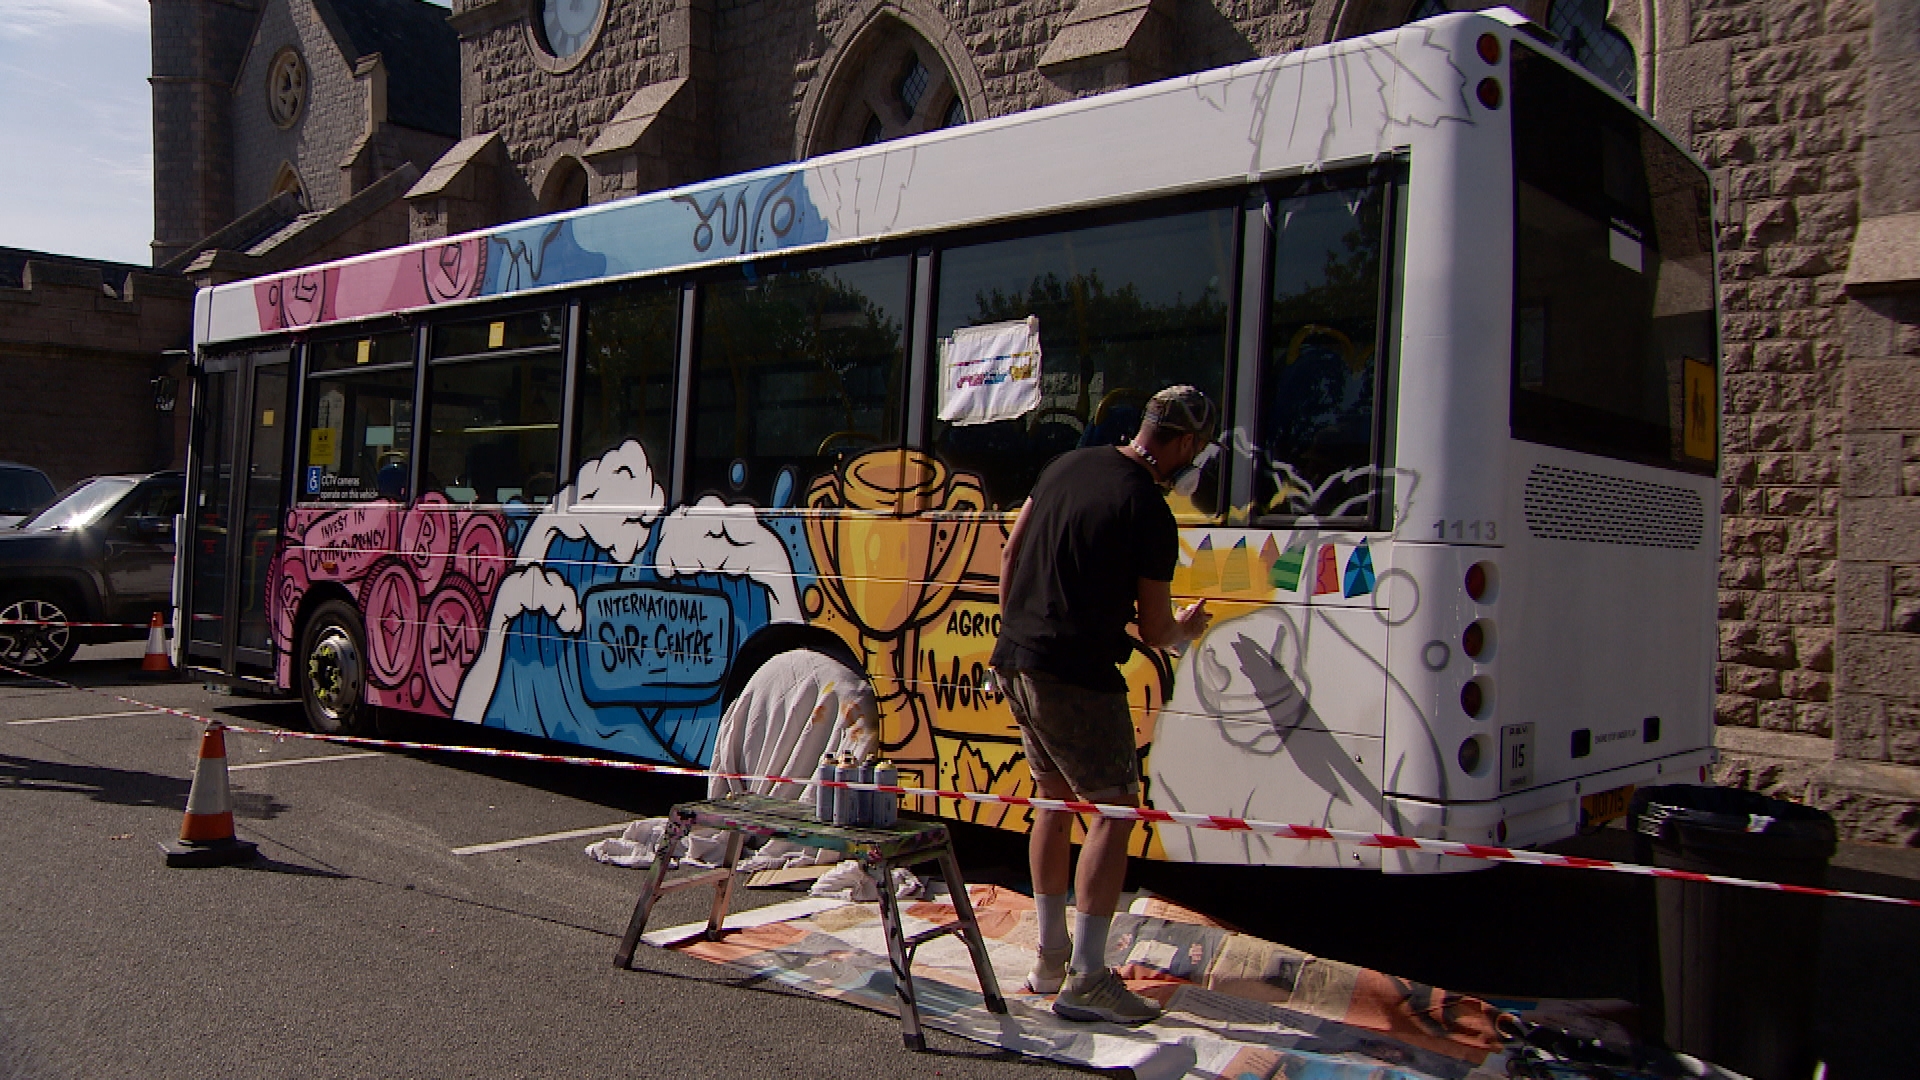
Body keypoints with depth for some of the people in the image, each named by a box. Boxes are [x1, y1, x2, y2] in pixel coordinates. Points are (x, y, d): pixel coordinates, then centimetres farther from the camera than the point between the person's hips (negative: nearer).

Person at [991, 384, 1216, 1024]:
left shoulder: (1069, 465, 9)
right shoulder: (1151, 514, -13)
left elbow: (1010, 553, 17)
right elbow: (1154, 630, -6)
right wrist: (1186, 631, 16)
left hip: (1017, 661, 9)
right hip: (1077, 676, -8)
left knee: (1055, 801, 18)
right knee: (1115, 808, 0)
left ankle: (1050, 958, 26)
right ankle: (1085, 979, -2)